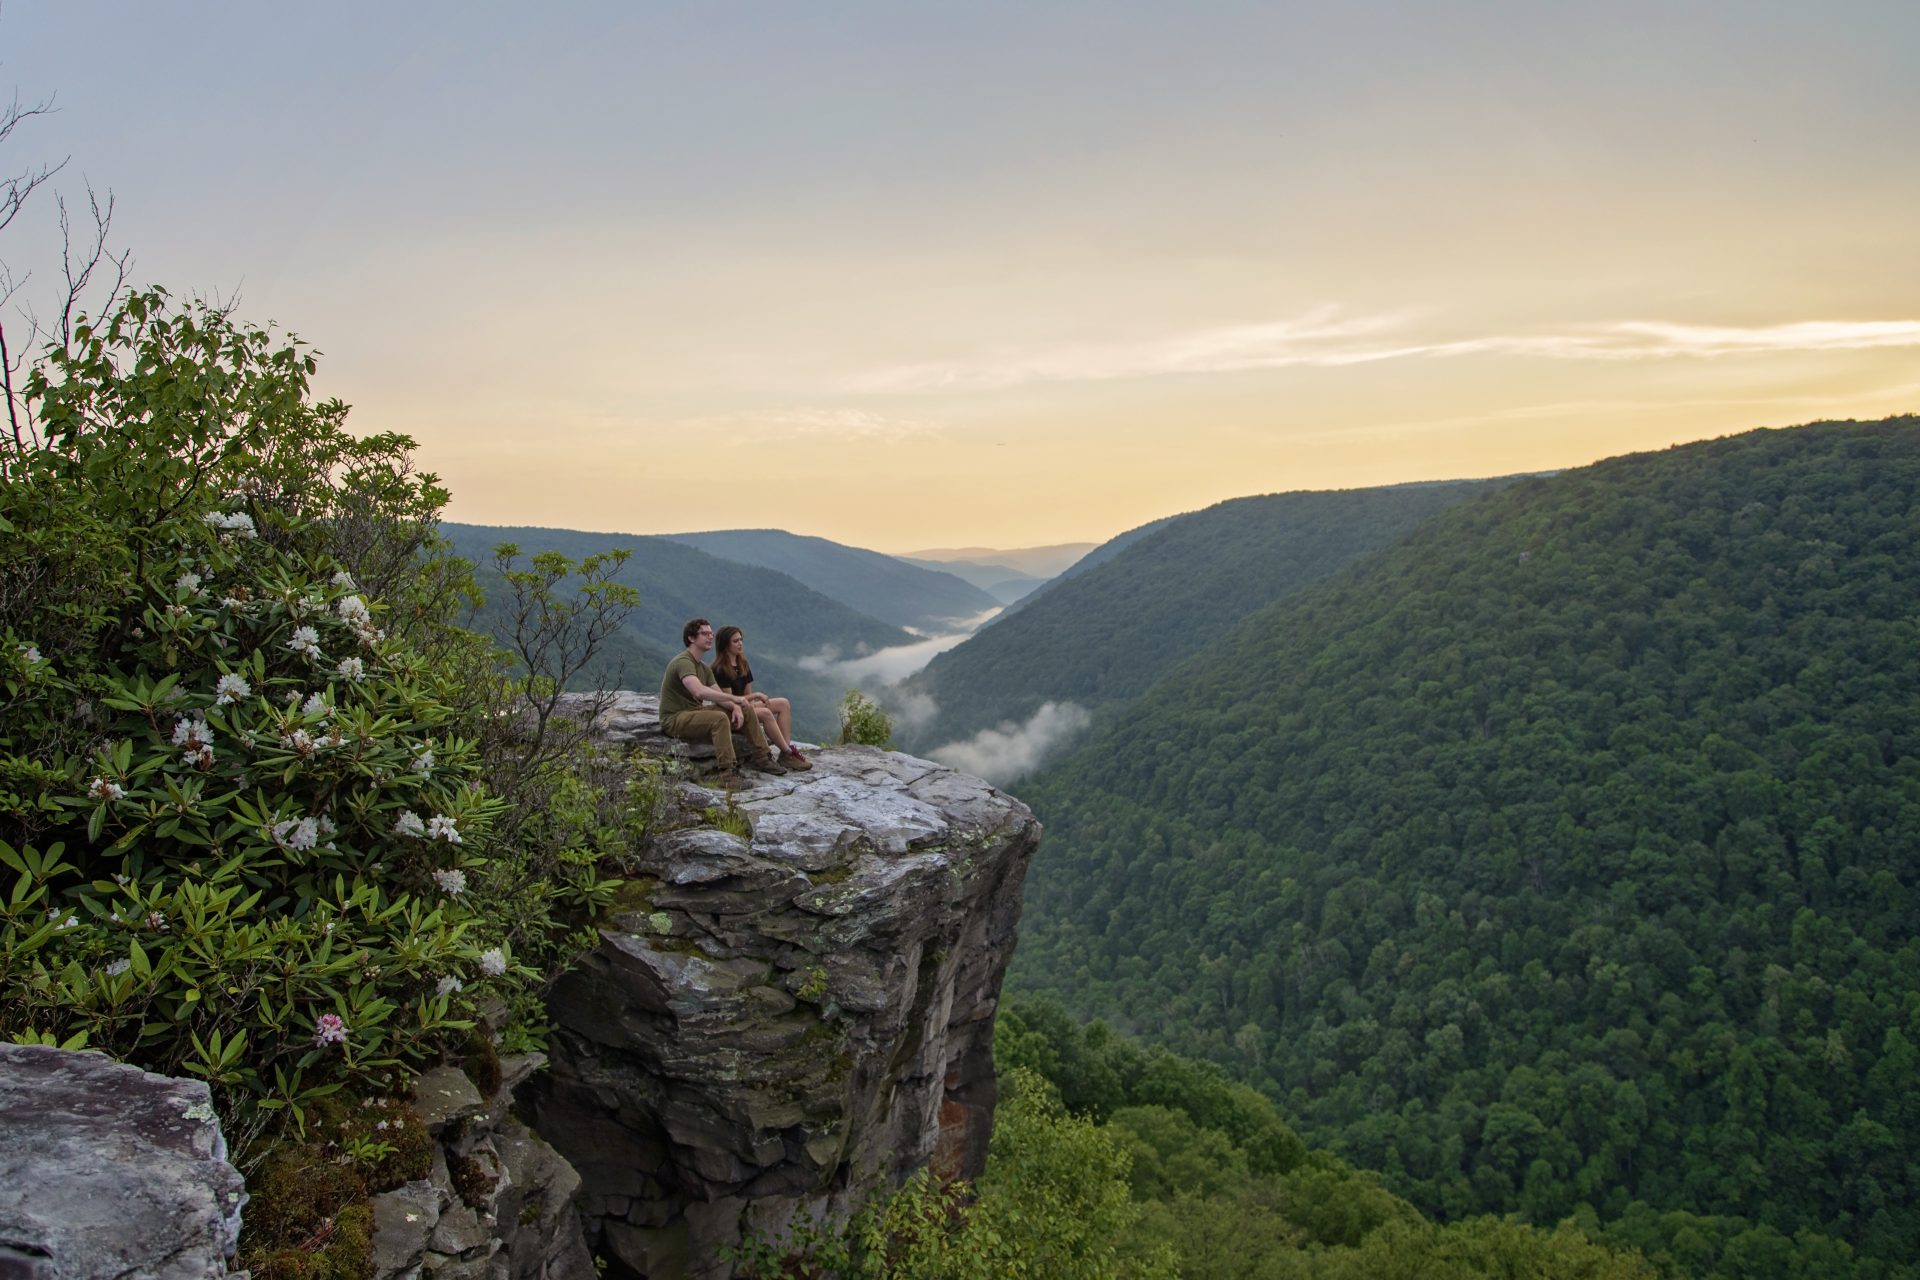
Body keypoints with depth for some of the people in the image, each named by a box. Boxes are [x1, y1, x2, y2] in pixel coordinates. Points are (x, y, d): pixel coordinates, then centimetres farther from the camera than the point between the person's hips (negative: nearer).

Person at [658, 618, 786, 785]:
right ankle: (727, 773, -38)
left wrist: (735, 707, -12)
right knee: (720, 718, -36)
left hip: (696, 712, 10)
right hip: (675, 719, -10)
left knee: (746, 709, 5)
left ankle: (761, 757, 11)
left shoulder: (704, 668, 14)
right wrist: (734, 698, -32)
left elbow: (719, 696, 10)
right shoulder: (683, 662, -19)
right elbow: (699, 692, -35)